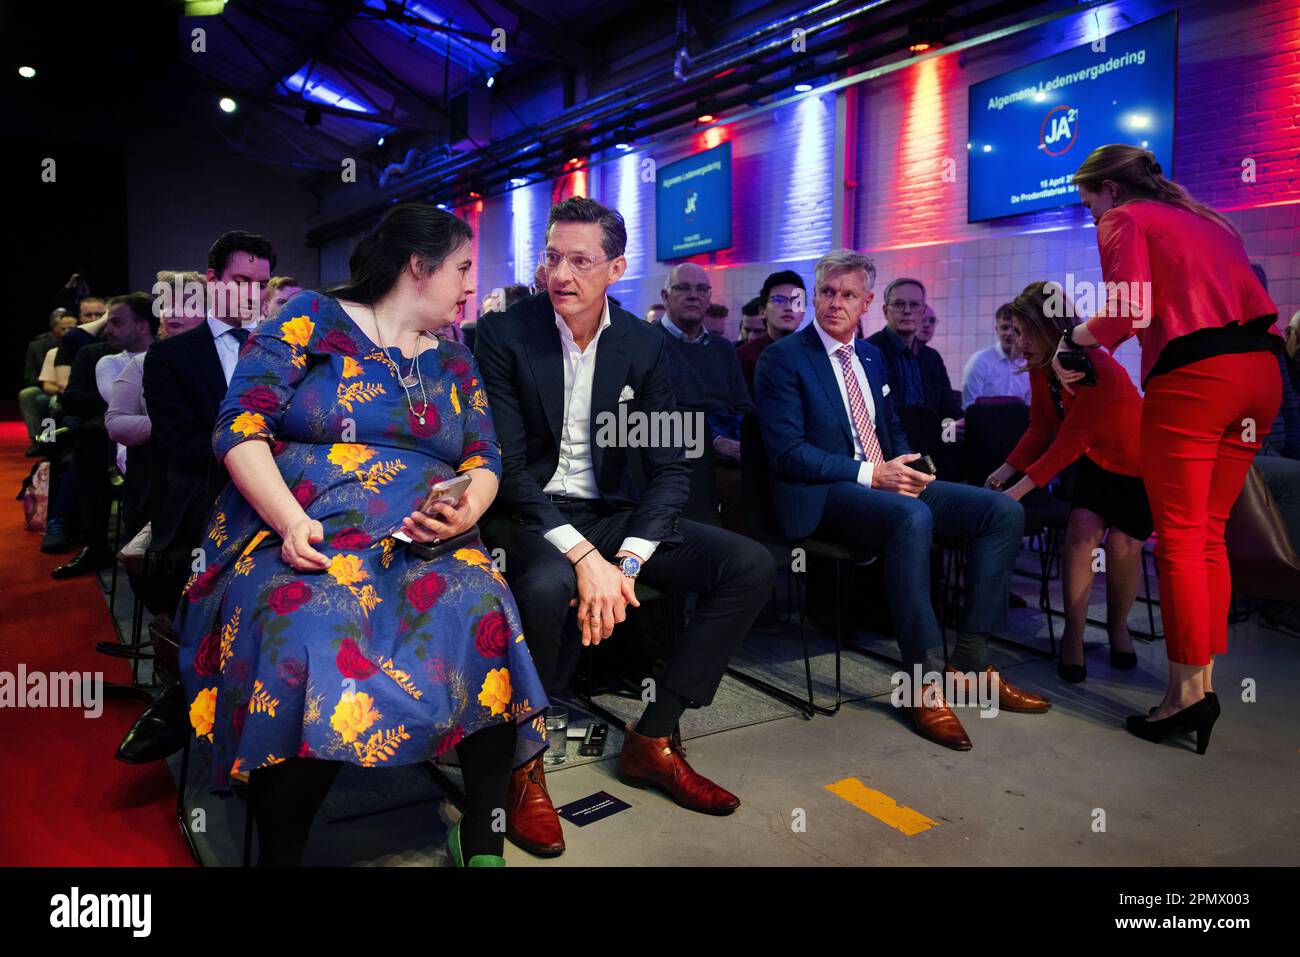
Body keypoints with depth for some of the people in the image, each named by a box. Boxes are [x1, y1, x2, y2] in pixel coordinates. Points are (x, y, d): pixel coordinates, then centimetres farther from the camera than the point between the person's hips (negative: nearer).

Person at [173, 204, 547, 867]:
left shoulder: (454, 359, 20)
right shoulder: (311, 320, 7)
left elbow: (484, 461, 14)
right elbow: (240, 427, -2)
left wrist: (467, 510, -10)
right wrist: (291, 523, -18)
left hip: (424, 545, 3)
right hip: (303, 540, -3)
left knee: (481, 612, -29)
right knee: (310, 632, -35)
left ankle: (482, 841, -14)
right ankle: (277, 851, -14)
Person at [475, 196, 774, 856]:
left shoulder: (645, 345, 1)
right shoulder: (504, 336, -8)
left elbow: (669, 467, -2)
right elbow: (507, 465, -15)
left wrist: (625, 562, -19)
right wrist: (583, 556, -28)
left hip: (612, 513, 5)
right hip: (529, 514, -4)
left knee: (751, 565, -11)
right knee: (546, 587, -39)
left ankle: (653, 741, 0)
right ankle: (523, 764, -11)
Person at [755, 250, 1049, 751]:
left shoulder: (872, 356, 19)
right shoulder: (783, 358, -4)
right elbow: (786, 452, -13)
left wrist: (906, 466, 0)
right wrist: (869, 474, -20)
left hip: (886, 481, 8)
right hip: (824, 495, -8)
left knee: (1005, 511, -8)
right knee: (913, 517, -38)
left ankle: (970, 663, -5)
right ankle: (923, 684, -27)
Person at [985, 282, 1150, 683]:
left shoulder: (1099, 370, -33)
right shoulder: (1040, 367, -10)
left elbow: (1068, 444, -33)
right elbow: (1041, 428, -5)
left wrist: (1020, 489, -37)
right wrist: (1006, 470, -18)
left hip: (1140, 465, -5)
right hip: (1097, 461, 5)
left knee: (1123, 547, -11)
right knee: (1081, 530, -16)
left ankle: (1118, 626, 17)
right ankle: (1074, 635, -7)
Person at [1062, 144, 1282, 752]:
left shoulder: (1123, 220, 3)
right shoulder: (1205, 219, 27)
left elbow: (1128, 313, -11)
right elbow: (1240, 296, 21)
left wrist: (1072, 340, 6)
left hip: (1192, 377, -8)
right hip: (1258, 373, 8)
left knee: (1179, 539, -3)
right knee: (1210, 537, 12)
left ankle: (1186, 693, -2)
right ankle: (1204, 682, 15)